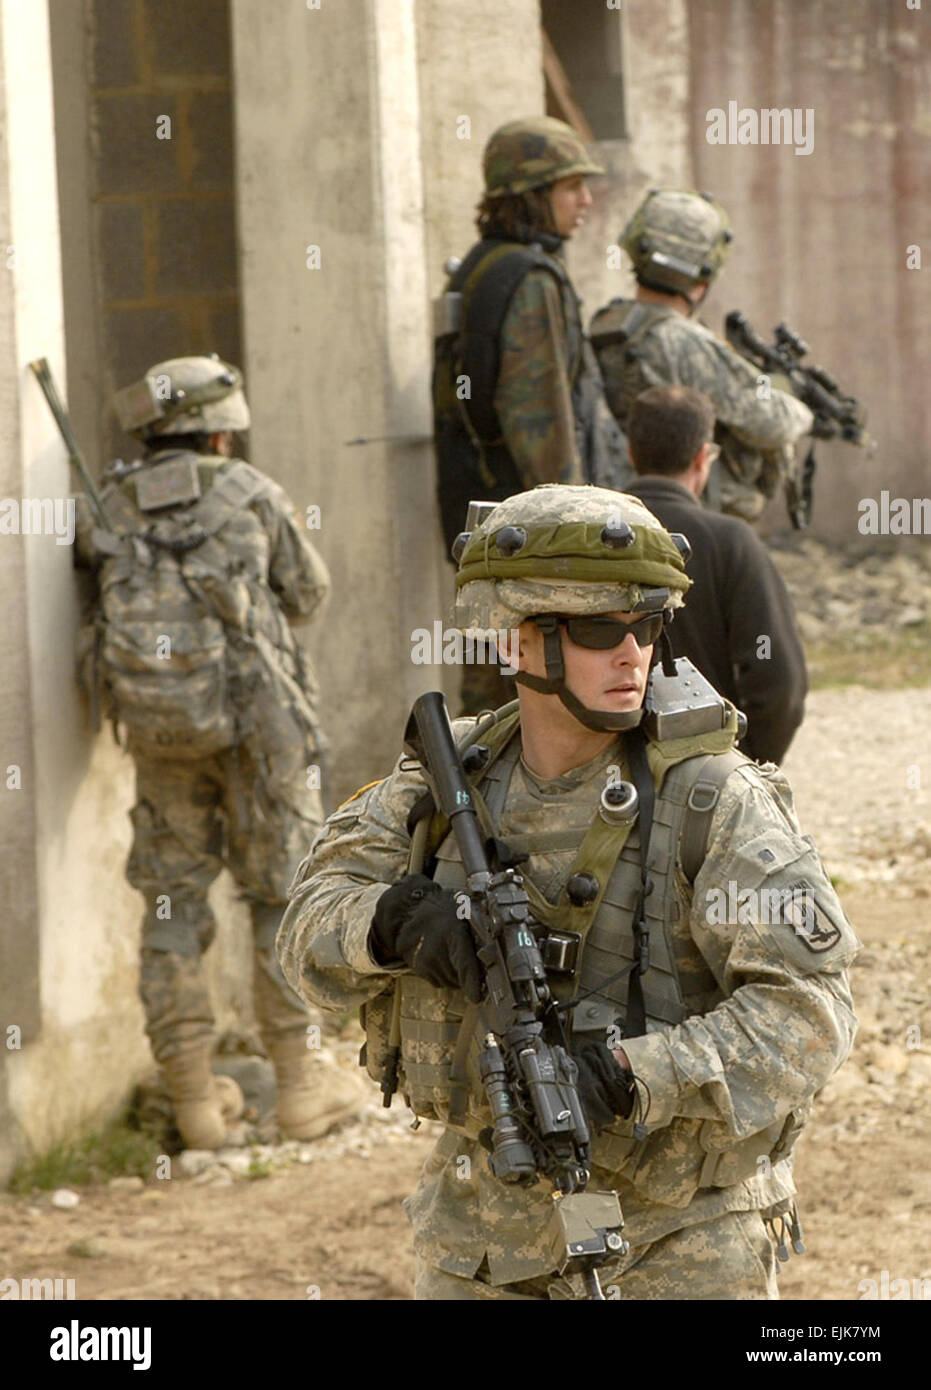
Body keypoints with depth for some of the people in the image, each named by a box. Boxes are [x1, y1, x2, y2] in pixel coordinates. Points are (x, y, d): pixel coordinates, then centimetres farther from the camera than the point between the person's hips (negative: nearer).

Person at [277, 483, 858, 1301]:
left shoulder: (714, 802, -13)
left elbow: (806, 1008, -20)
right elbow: (312, 933, 1)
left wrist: (636, 1075, -32)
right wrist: (392, 920, -22)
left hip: (677, 1240, -4)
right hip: (485, 1226, 4)